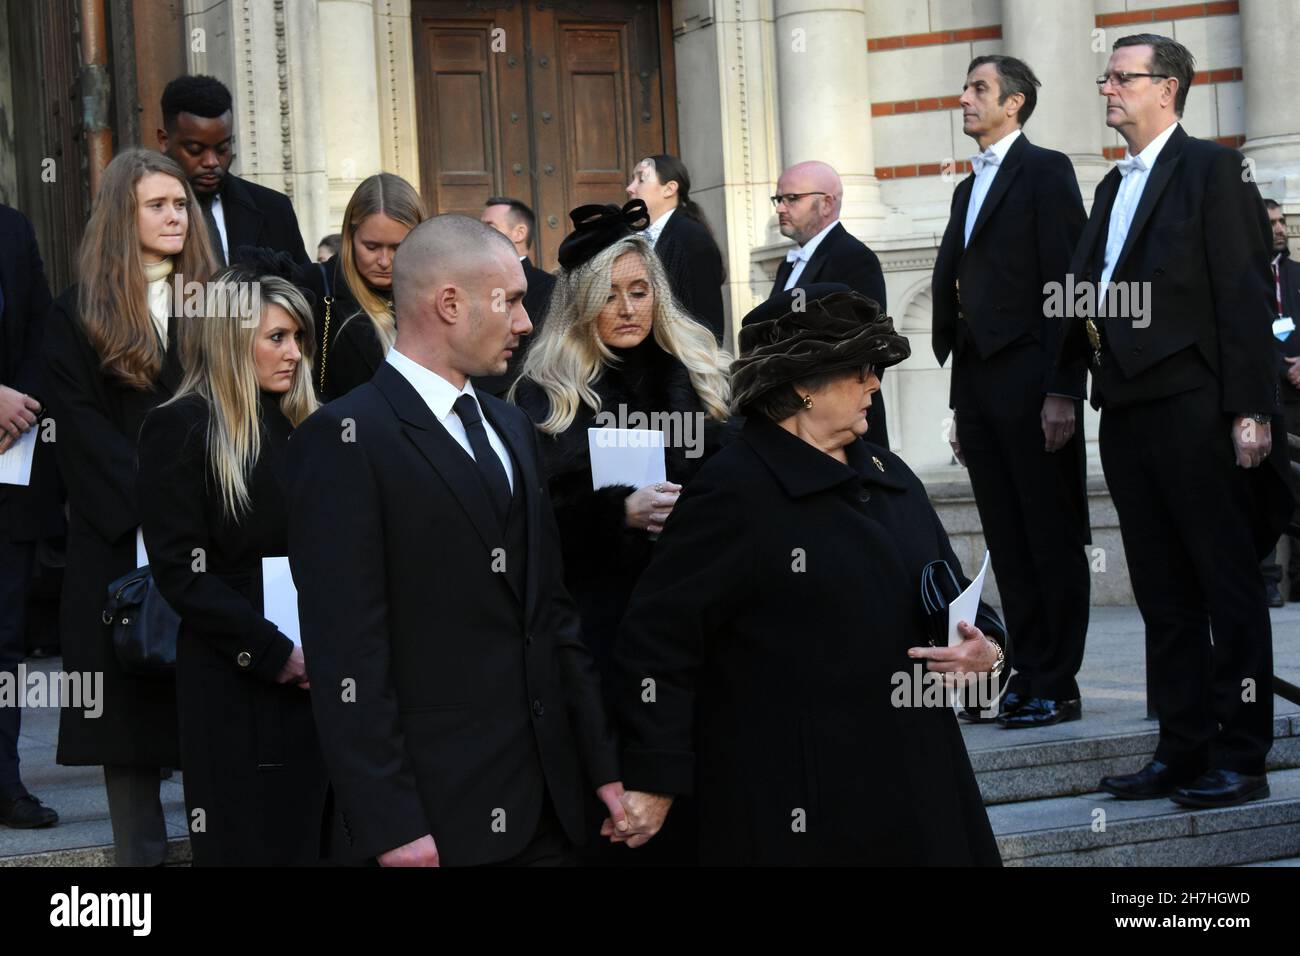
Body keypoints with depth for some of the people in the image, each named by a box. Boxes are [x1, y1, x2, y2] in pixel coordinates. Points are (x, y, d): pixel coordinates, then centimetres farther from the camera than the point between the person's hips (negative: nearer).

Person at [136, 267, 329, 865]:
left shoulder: (298, 424, 15)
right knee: (249, 844, 1)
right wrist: (275, 654, -16)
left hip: (313, 676, 6)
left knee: (308, 840, 6)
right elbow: (181, 571, -12)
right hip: (235, 686, -6)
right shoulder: (181, 428, -7)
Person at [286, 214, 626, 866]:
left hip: (546, 801, 7)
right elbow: (346, 649, -15)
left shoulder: (509, 427, 16)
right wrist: (389, 826, -19)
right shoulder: (347, 438, -9)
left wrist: (603, 763, 14)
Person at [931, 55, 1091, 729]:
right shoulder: (969, 188, 21)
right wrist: (960, 404, 15)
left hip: (1031, 383, -8)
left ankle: (1057, 686, 0)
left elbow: (1065, 284, -11)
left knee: (1053, 537, -3)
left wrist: (1061, 391, -18)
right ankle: (1027, 676, 12)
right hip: (980, 383, 8)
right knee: (1007, 543, 8)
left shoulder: (1045, 171, -3)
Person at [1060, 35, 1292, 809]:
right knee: (1163, 595, 9)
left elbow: (1244, 293, -11)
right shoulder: (1114, 187, 19)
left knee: (1229, 588, -1)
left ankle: (1242, 757, 2)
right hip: (1127, 411, 8)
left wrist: (1250, 409, -17)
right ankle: (1184, 751, 14)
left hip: (1195, 409, -8)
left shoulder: (1213, 169, -4)